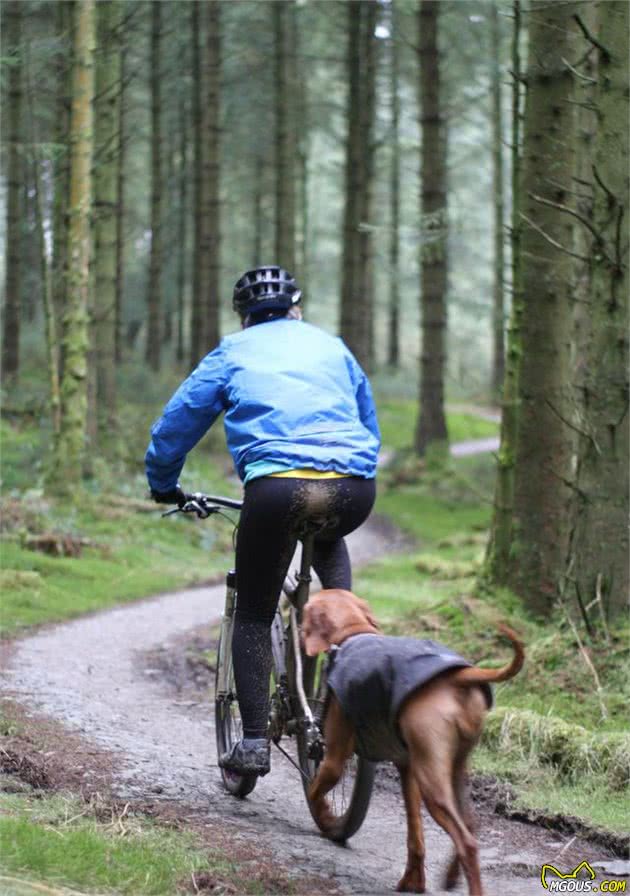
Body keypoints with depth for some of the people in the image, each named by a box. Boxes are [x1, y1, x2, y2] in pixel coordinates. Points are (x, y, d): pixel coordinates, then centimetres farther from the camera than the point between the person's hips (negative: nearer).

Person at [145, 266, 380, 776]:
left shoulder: (233, 353, 20)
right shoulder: (331, 347, 26)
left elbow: (177, 423, 22)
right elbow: (370, 423, 36)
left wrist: (164, 486, 37)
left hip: (276, 487, -3)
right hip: (352, 489, 3)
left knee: (253, 616, 14)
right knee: (328, 541, 39)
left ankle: (254, 742, 4)